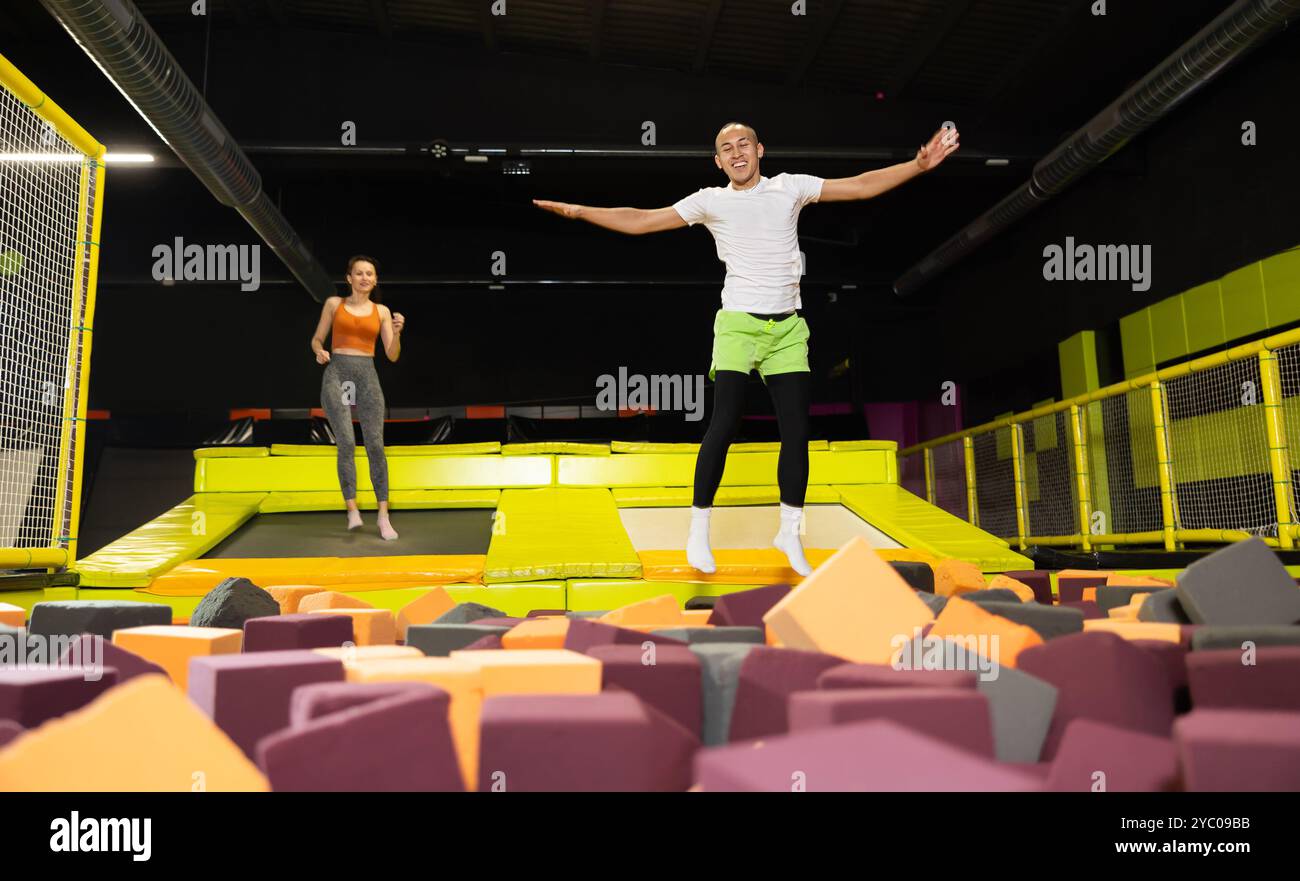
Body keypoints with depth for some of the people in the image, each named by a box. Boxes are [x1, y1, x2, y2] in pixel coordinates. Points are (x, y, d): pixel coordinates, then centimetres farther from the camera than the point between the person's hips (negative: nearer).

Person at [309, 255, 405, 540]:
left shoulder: (382, 311, 11)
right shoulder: (334, 303, 10)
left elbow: (392, 356, 6)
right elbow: (317, 339, 14)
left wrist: (397, 332, -13)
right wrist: (320, 352, -9)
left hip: (367, 378, 1)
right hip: (336, 375, -1)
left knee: (375, 445, -8)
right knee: (346, 443, -16)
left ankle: (383, 516, -3)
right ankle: (352, 510, -8)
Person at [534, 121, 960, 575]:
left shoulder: (790, 187, 9)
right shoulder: (710, 201, 5)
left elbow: (861, 185, 8)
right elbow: (639, 221, 3)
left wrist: (919, 164, -2)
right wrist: (579, 211, -6)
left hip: (787, 328, 3)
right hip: (738, 325, -2)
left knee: (797, 431, 1)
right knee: (723, 426, -11)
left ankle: (790, 533, 15)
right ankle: (698, 532, 2)